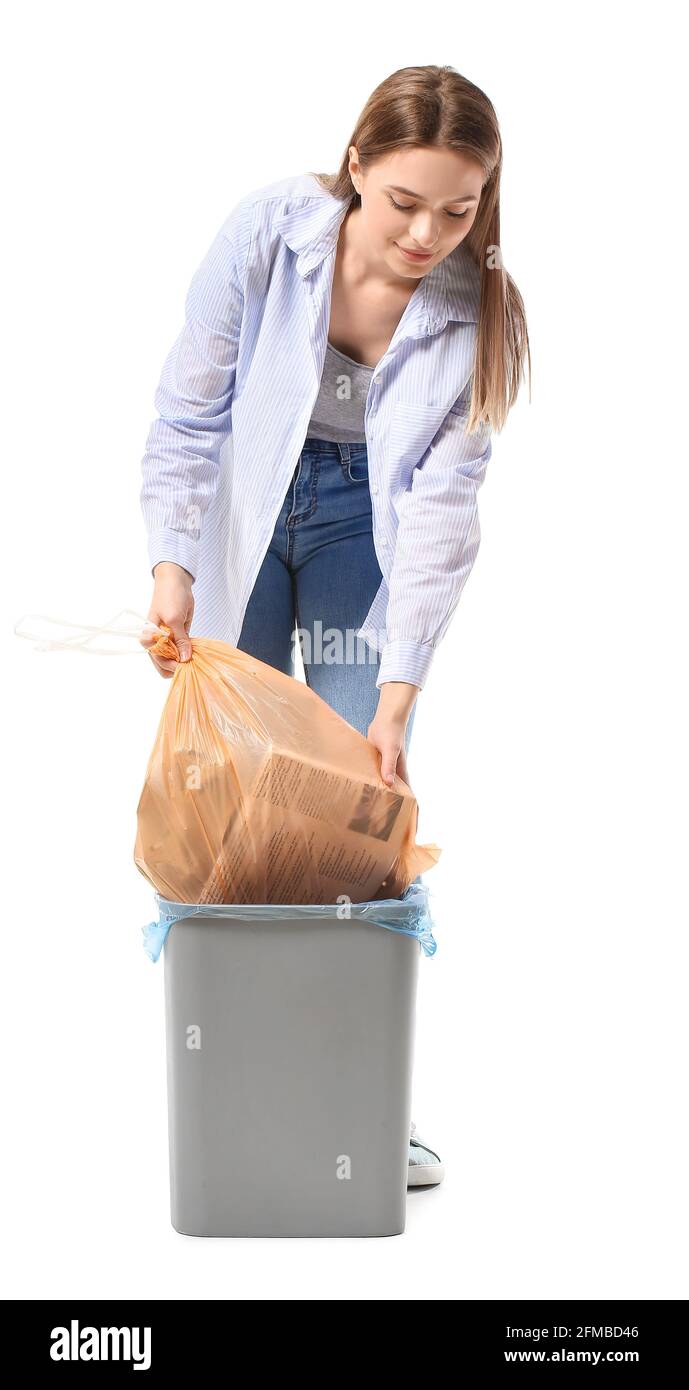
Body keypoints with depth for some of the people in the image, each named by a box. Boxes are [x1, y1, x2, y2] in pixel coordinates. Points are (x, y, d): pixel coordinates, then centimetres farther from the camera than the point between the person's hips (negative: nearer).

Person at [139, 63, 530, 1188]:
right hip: (245, 513, 0)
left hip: (365, 528, 0)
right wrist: (173, 568, -24)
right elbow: (189, 413, -14)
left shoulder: (477, 311, -19)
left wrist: (400, 694, -24)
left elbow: (442, 502, -20)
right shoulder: (267, 232, -21)